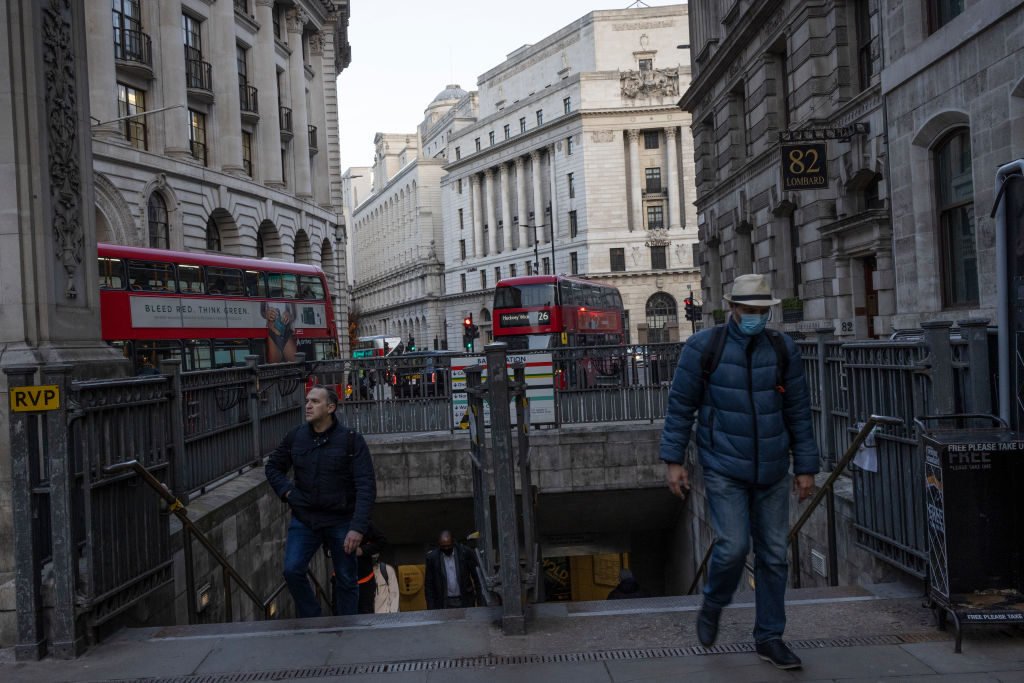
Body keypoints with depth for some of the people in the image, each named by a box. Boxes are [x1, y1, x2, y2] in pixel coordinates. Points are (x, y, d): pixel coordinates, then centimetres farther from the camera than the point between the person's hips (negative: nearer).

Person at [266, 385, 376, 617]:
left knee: (346, 581, 5)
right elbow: (273, 467, 18)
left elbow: (366, 486, -14)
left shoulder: (352, 440, -10)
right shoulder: (295, 436, 1)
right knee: (292, 571, -10)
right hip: (304, 519, 3)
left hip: (341, 521, -3)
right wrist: (287, 492, -1)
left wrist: (358, 528, -22)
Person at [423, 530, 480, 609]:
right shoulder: (432, 557, -5)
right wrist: (431, 608, -1)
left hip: (465, 602, 0)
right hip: (443, 603, 0)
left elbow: (476, 575, 1)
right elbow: (428, 584, 2)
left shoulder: (466, 553, -7)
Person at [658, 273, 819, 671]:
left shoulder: (783, 349, 3)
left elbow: (798, 412, 9)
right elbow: (680, 406, -2)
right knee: (733, 546, -12)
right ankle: (711, 608, 19)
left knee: (773, 554, 7)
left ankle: (769, 637, 23)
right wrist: (674, 460, -5)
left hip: (772, 472, 4)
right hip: (724, 469, -3)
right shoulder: (703, 347, -5)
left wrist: (806, 466, 8)